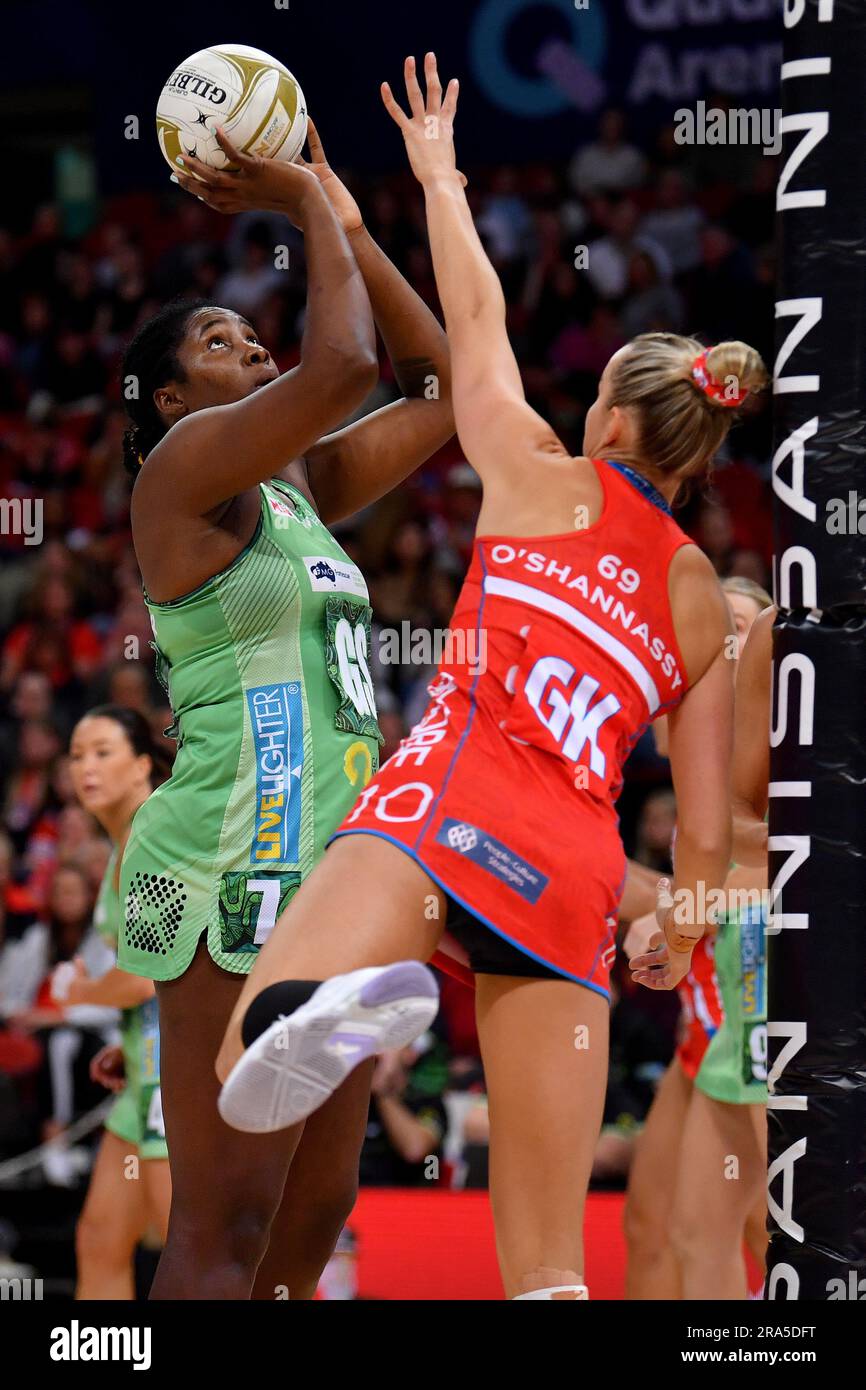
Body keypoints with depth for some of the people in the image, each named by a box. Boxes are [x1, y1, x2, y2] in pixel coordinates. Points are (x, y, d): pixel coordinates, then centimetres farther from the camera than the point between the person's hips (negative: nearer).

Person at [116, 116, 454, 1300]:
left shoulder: (299, 485, 18)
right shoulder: (187, 463, -6)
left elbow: (442, 386, 21)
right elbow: (345, 365, -20)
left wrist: (346, 223, 14)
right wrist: (310, 210, -5)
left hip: (324, 868, 9)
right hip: (236, 877, -9)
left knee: (315, 1215, 10)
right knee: (225, 1226, -12)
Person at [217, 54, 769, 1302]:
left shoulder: (545, 481, 12)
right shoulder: (704, 606, 19)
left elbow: (475, 323, 27)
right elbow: (707, 835, 18)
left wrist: (438, 175, 43)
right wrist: (678, 940, 38)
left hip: (450, 808, -4)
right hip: (576, 874, 4)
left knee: (245, 1076, -18)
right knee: (547, 1275, 3)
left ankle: (361, 996, -51)